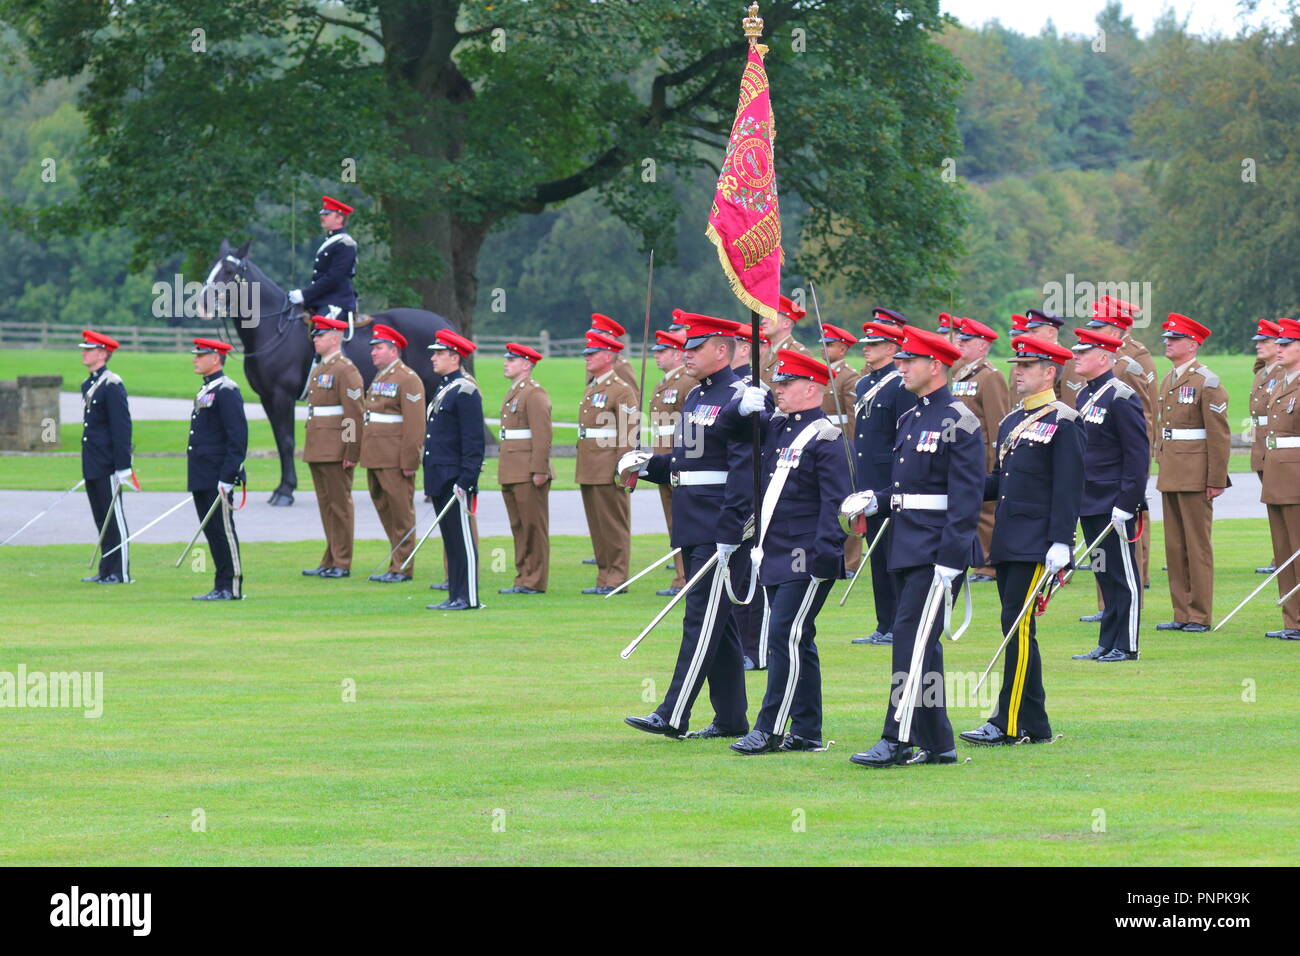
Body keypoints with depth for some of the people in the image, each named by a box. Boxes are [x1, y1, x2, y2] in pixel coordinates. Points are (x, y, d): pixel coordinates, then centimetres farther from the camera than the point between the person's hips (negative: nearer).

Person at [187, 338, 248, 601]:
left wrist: (227, 478, -21)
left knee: (223, 530, -6)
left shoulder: (227, 391, -13)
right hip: (201, 479, 10)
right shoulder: (206, 390, 18)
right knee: (211, 530, 10)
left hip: (218, 478, -10)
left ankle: (232, 587, -3)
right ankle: (222, 587, 14)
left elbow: (238, 438, -18)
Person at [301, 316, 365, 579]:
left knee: (339, 505, -4)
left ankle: (342, 563, 0)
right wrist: (310, 448, 19)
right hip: (317, 450, 9)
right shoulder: (319, 369, 18)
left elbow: (355, 414, -16)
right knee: (326, 505, 11)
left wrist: (352, 453, -19)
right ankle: (330, 562, 16)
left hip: (336, 452, -9)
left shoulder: (345, 370, -11)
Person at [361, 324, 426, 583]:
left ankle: (402, 567, 0)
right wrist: (364, 454, 20)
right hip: (375, 459, 9)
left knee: (400, 512, -3)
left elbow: (415, 424, -16)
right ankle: (399, 562, 17)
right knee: (383, 509, 11)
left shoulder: (408, 380, -11)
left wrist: (409, 461, -19)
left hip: (395, 460, -9)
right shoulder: (378, 378, 18)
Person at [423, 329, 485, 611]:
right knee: (450, 540, 11)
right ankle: (455, 596, 14)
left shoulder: (465, 392, -12)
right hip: (439, 481, 10)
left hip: (455, 481, -10)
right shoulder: (443, 389, 17)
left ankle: (468, 598, -4)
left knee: (462, 539, -6)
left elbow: (474, 440, -16)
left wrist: (465, 480, -20)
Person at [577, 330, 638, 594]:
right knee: (597, 527, 11)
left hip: (608, 471, -9)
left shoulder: (621, 390, -9)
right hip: (589, 471, 9)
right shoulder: (592, 388, 18)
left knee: (614, 527, -4)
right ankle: (604, 577, 16)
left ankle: (616, 578, -1)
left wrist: (622, 468, -19)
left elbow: (629, 432, -14)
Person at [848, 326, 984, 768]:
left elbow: (966, 497, -16)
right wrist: (874, 499, 5)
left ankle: (898, 740, -13)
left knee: (912, 636, -12)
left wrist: (951, 558, -21)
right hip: (906, 547, 9)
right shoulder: (910, 419, 16)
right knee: (919, 643, 10)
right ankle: (936, 743, 14)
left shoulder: (959, 422, -11)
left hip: (935, 550, -9)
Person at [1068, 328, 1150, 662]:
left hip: (1113, 505, -9)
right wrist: (1075, 497, 17)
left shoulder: (1121, 397, -14)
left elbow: (1138, 454, -16)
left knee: (1122, 574, -2)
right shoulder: (1084, 395, 13)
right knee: (1104, 573, 12)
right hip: (1089, 505, 9)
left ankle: (1126, 645, 3)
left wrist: (1126, 503, -19)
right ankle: (1107, 643, 17)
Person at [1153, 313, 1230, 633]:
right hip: (1170, 476, 8)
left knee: (1197, 546, -3)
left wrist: (1216, 481, -15)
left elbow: (1219, 435, -12)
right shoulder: (1169, 381, 15)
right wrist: (1162, 469, 17)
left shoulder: (1206, 383, -10)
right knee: (1175, 546, 9)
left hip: (1195, 477, -8)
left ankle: (1200, 616, 1)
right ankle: (1182, 614, 14)